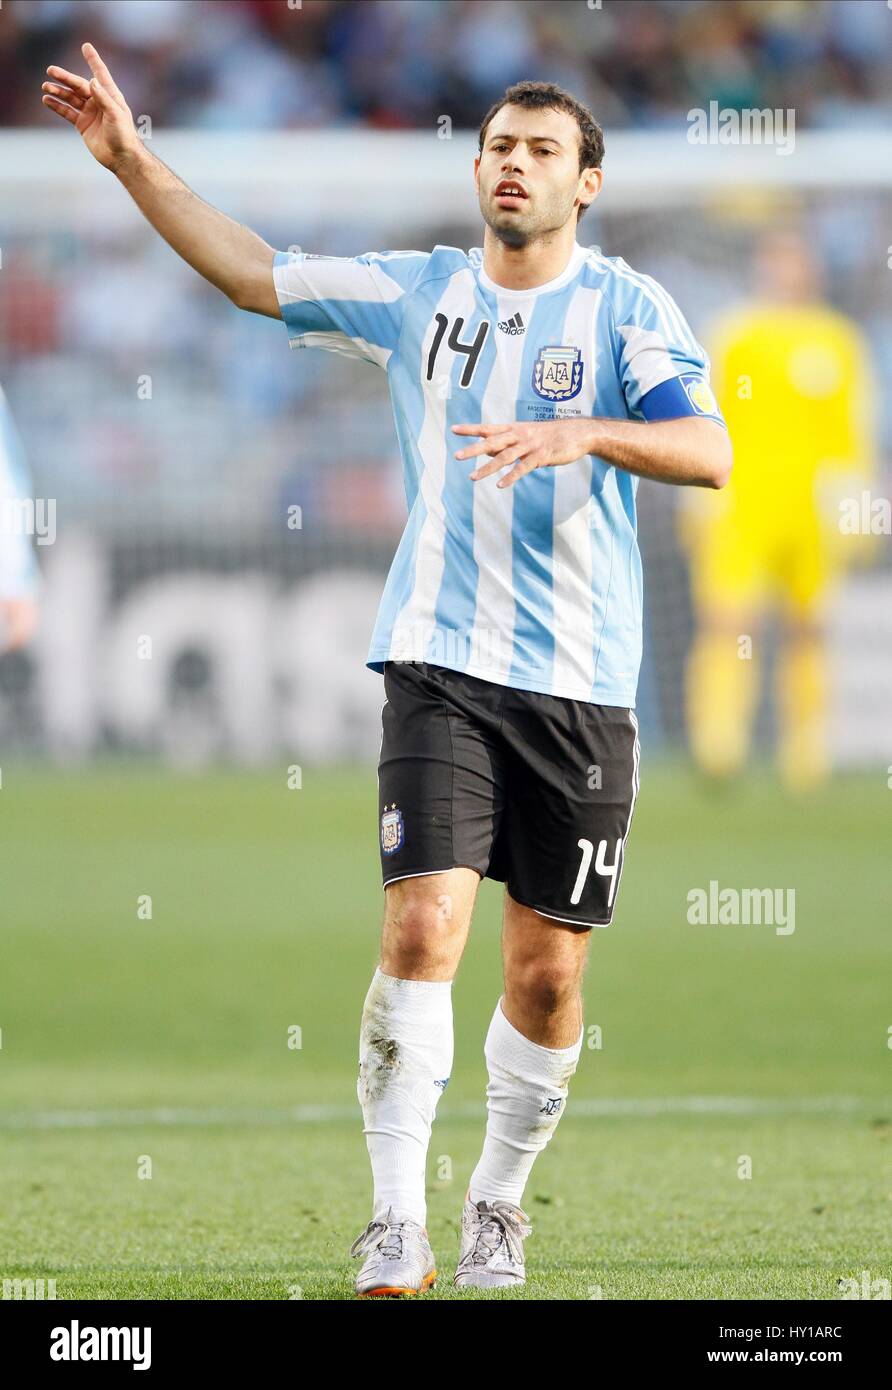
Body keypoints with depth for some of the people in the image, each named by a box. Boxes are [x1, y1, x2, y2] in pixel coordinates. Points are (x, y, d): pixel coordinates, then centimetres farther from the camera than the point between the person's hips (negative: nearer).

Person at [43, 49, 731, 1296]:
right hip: (441, 666, 1)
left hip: (582, 681, -1)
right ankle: (397, 1221, -11)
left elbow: (708, 453, -14)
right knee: (424, 928, -15)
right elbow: (250, 271, 14)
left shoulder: (625, 307, -1)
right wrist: (133, 162, 8)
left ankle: (498, 1205, 24)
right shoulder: (415, 293, 8)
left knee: (548, 974, 4)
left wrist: (580, 435, -29)